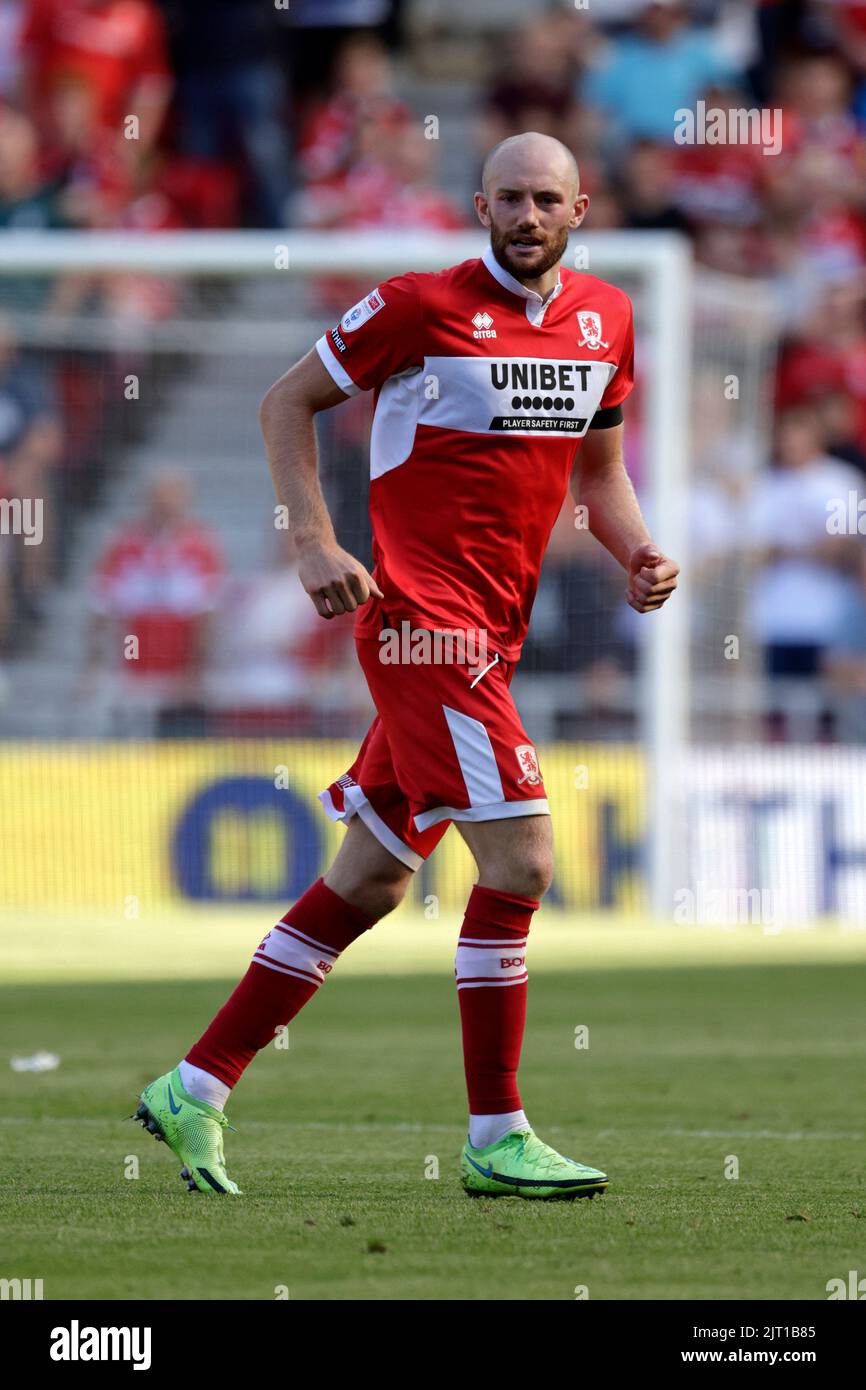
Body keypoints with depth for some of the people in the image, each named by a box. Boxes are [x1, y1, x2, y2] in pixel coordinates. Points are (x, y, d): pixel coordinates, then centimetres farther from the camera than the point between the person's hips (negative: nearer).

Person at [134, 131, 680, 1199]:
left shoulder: (605, 318, 10)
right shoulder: (422, 305, -9)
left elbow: (598, 469, 22)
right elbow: (287, 402, 0)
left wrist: (639, 554, 3)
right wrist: (315, 546, -11)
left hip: (490, 630, 8)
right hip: (421, 618, -8)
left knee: (372, 879, 11)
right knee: (521, 857, -13)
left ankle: (196, 1089, 20)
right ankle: (494, 1138, -6)